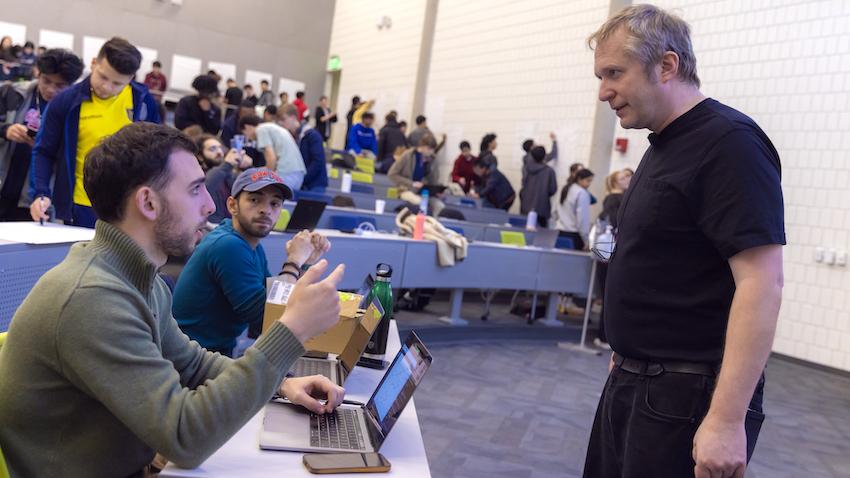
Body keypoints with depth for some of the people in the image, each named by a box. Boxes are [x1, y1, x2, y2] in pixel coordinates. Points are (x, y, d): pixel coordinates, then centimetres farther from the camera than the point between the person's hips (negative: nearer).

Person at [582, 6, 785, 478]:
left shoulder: (729, 142, -16)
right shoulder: (664, 146, 12)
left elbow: (761, 284, -22)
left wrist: (727, 420, -25)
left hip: (689, 397, -9)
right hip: (632, 380, 9)